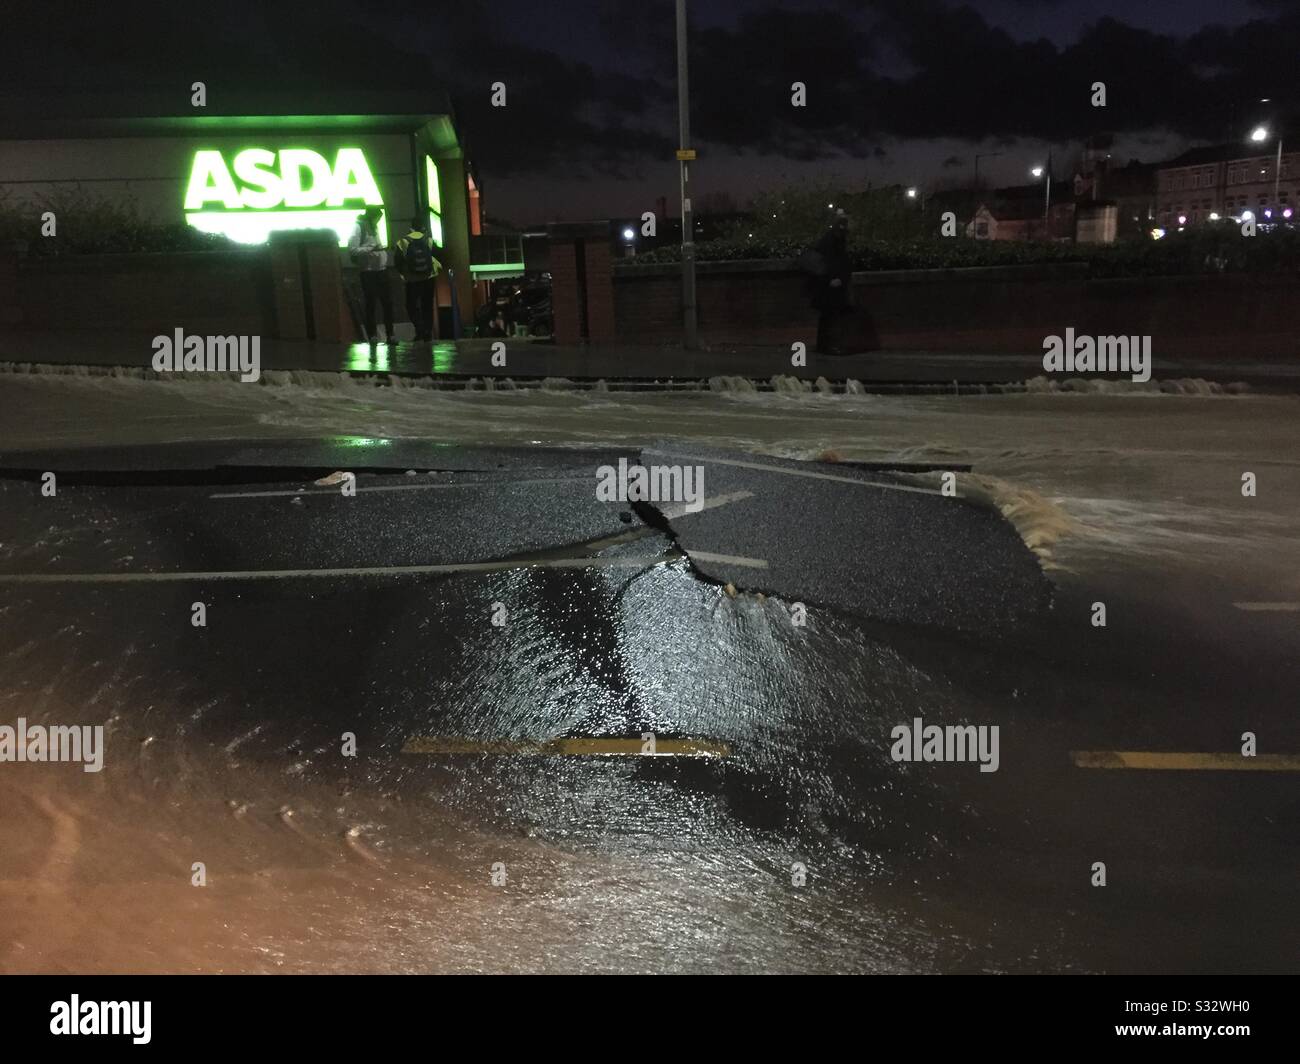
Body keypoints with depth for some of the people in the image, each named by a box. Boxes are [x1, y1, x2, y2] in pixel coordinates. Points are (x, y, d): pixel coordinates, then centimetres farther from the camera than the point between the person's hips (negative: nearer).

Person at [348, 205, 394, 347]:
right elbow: (352, 250, -16)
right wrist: (371, 249, -23)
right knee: (370, 304, -1)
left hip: (381, 270, 7)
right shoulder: (359, 227, -8)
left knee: (387, 302, 5)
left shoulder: (374, 227, 16)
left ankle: (390, 334, 11)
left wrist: (382, 249, 7)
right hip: (368, 271, -7)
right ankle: (372, 335, 6)